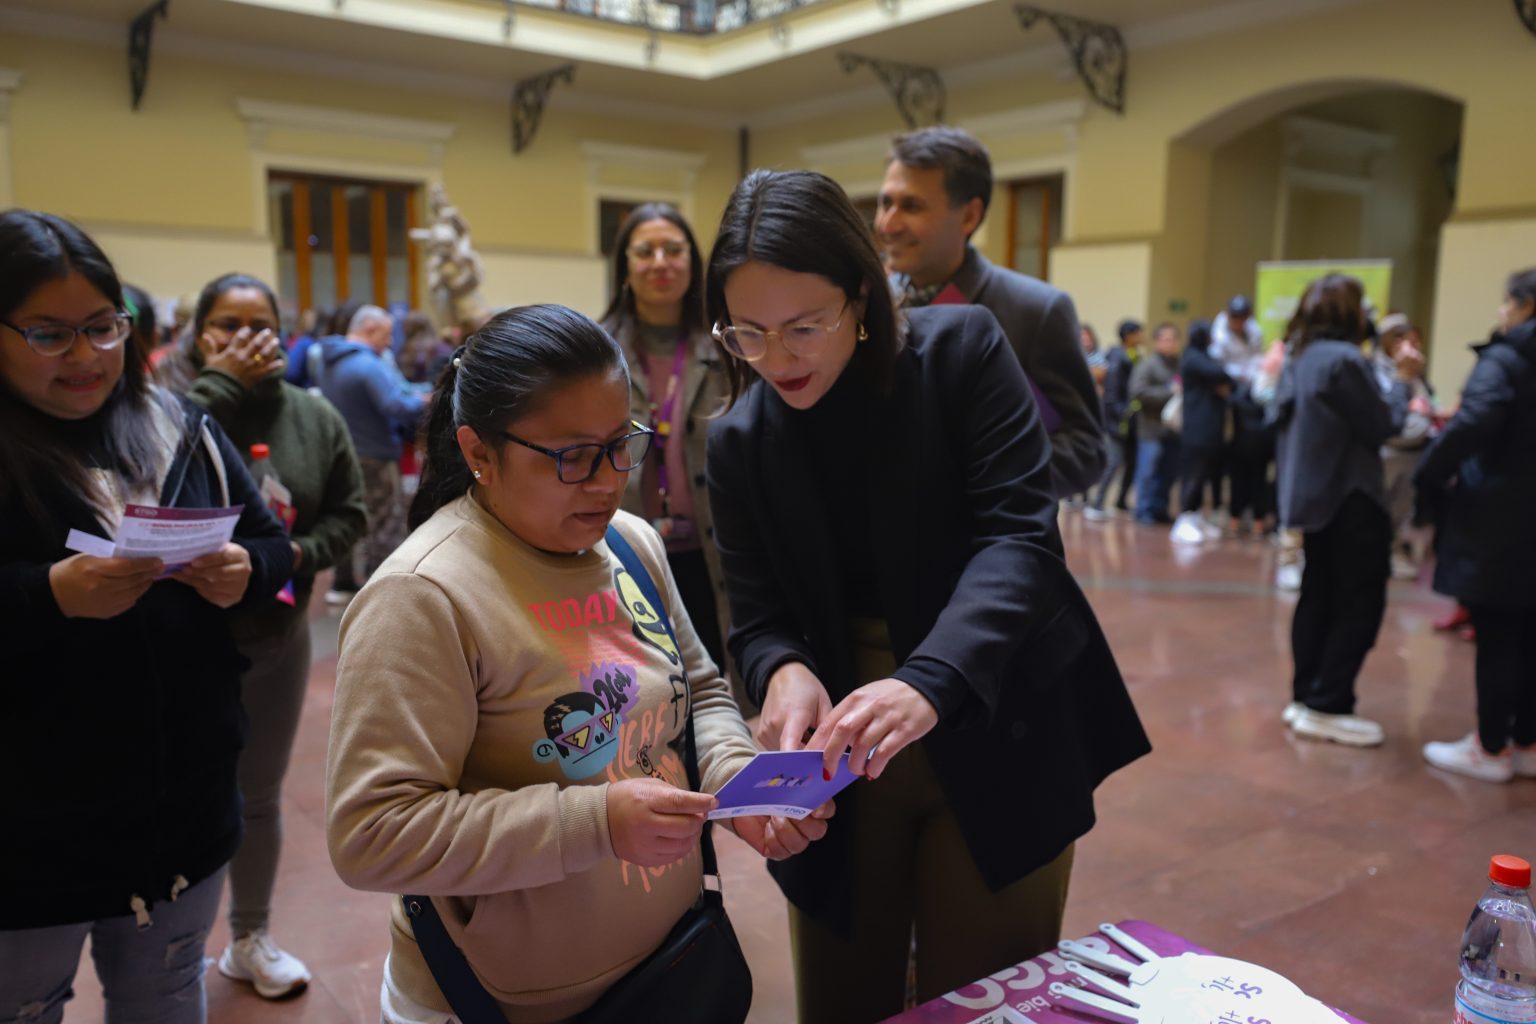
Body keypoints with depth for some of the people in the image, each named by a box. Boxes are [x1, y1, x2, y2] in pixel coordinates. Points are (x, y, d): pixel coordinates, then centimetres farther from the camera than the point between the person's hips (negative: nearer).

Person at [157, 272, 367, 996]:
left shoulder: (314, 416, -1)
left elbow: (349, 512, 3)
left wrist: (301, 552, -16)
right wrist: (221, 383, -25)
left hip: (280, 635, 4)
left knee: (260, 796, 19)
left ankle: (251, 939, 39)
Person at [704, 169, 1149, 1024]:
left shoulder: (963, 350, -11)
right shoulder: (740, 440, -1)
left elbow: (1019, 537, -21)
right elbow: (758, 617, -1)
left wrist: (929, 683, -36)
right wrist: (786, 672, -26)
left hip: (993, 743, -2)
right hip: (836, 769, 3)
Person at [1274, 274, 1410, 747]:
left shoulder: (1299, 358, 10)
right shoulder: (1345, 360, -18)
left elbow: (1283, 418, 15)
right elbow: (1382, 425, -11)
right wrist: (1401, 384, 4)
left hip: (1313, 495, 9)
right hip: (1349, 499, -9)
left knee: (1319, 598, 13)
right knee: (1359, 604, -1)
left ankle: (1305, 698, 17)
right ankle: (1325, 707, 0)